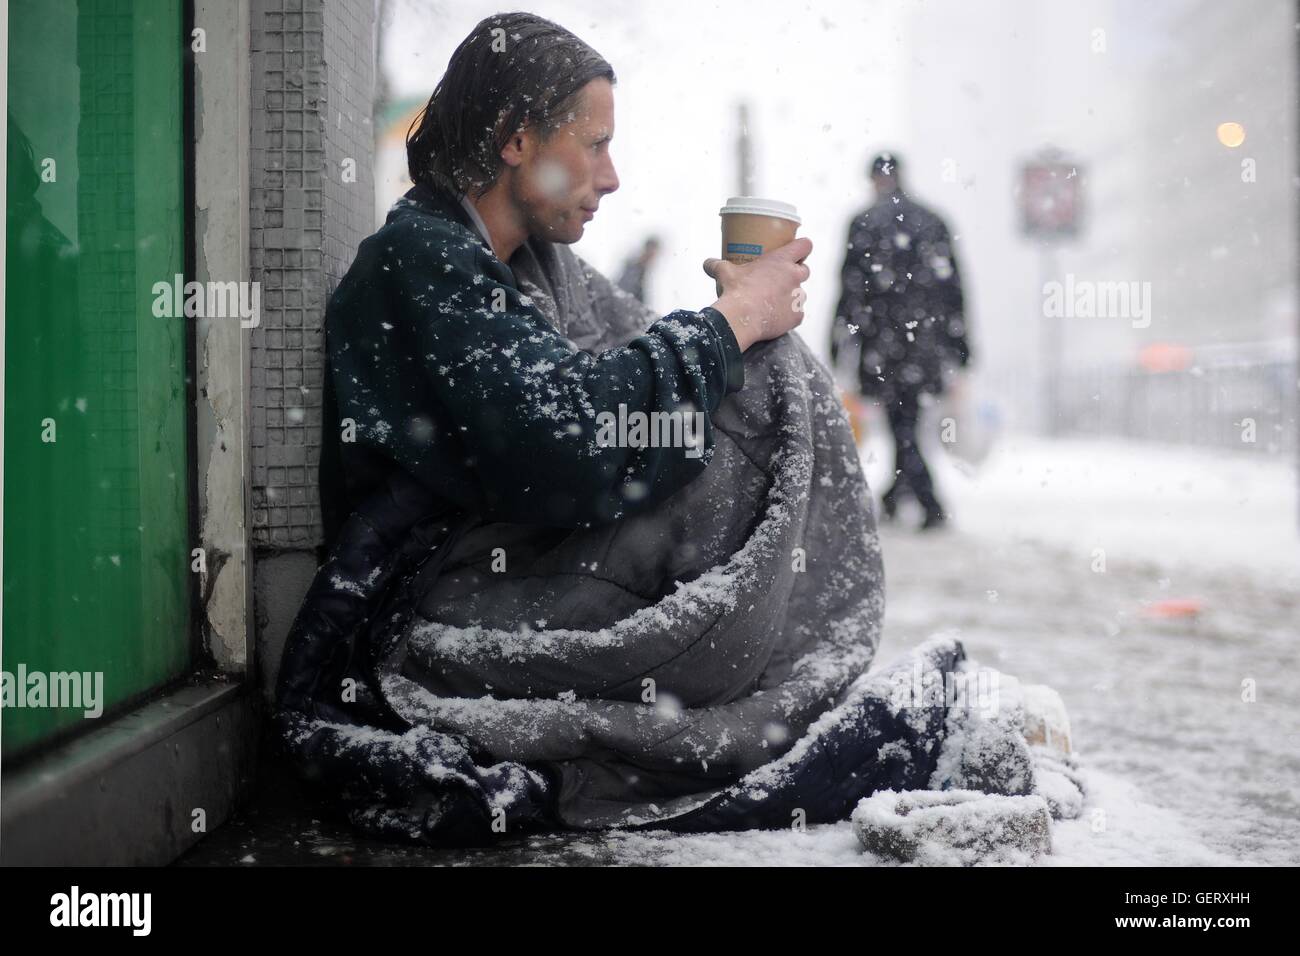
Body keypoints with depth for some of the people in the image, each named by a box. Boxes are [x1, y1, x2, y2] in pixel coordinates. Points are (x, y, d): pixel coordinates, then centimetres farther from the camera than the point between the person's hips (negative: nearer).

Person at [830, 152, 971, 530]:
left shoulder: (866, 223, -3)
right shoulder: (931, 222, 11)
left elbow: (853, 283, -8)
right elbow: (952, 283, 10)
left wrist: (841, 332, -3)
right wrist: (959, 338, 14)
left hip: (885, 336, -5)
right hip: (926, 334, 5)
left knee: (901, 421, -2)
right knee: (907, 414, 17)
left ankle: (932, 506, -10)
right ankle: (897, 490, 29)